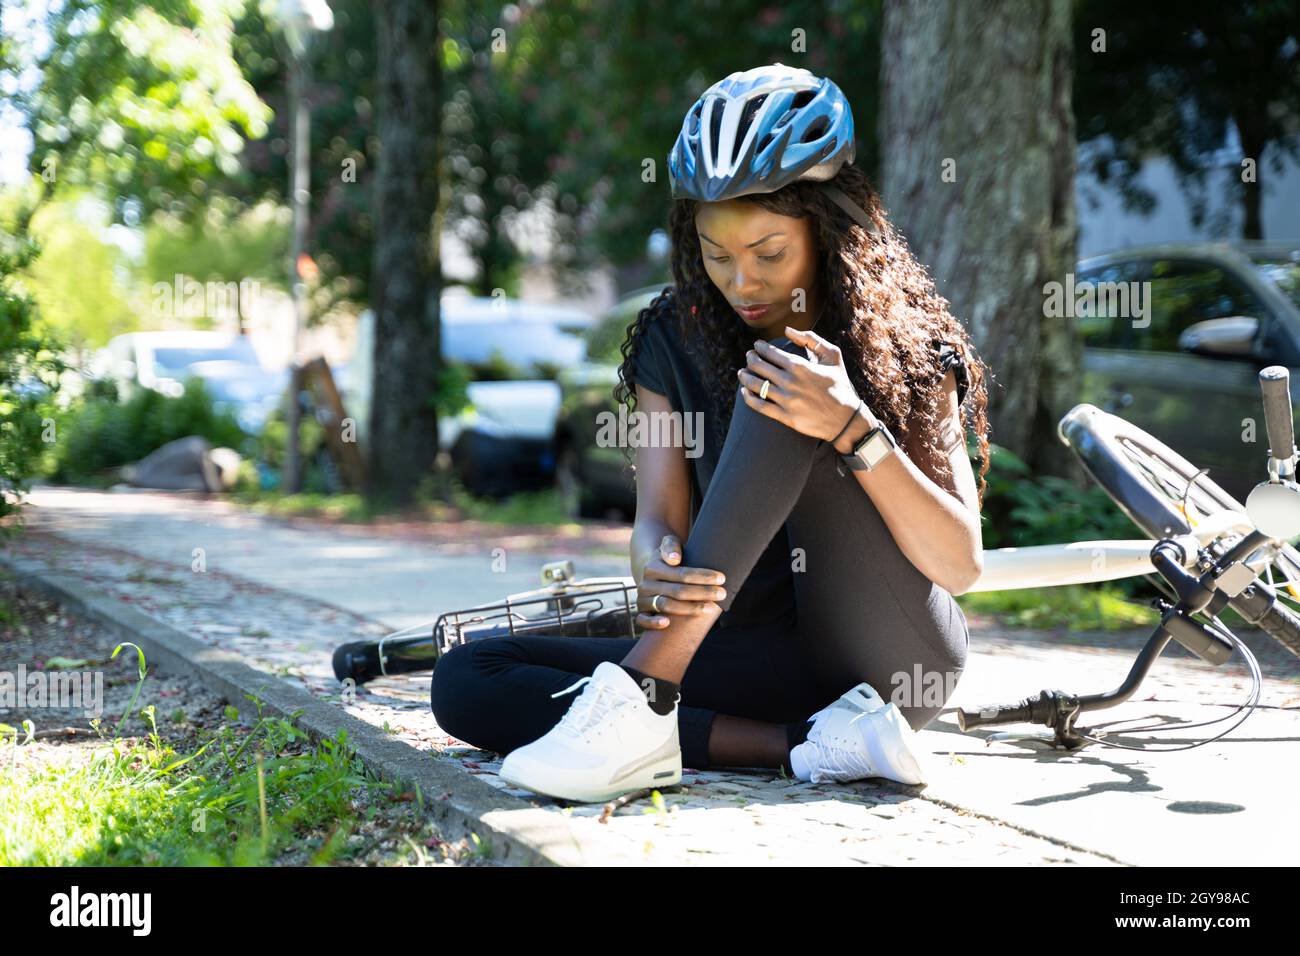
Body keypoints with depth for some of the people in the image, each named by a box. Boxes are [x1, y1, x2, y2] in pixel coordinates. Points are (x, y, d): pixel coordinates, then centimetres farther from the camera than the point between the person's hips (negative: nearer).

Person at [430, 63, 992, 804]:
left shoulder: (903, 340, -3)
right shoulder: (676, 338, 6)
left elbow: (962, 566, -11)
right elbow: (658, 518, -3)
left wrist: (853, 427, -27)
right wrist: (658, 568, -29)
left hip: (898, 660, -4)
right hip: (770, 657, 4)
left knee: (785, 380, -23)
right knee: (466, 679, -16)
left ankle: (639, 699, -32)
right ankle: (812, 744, -26)